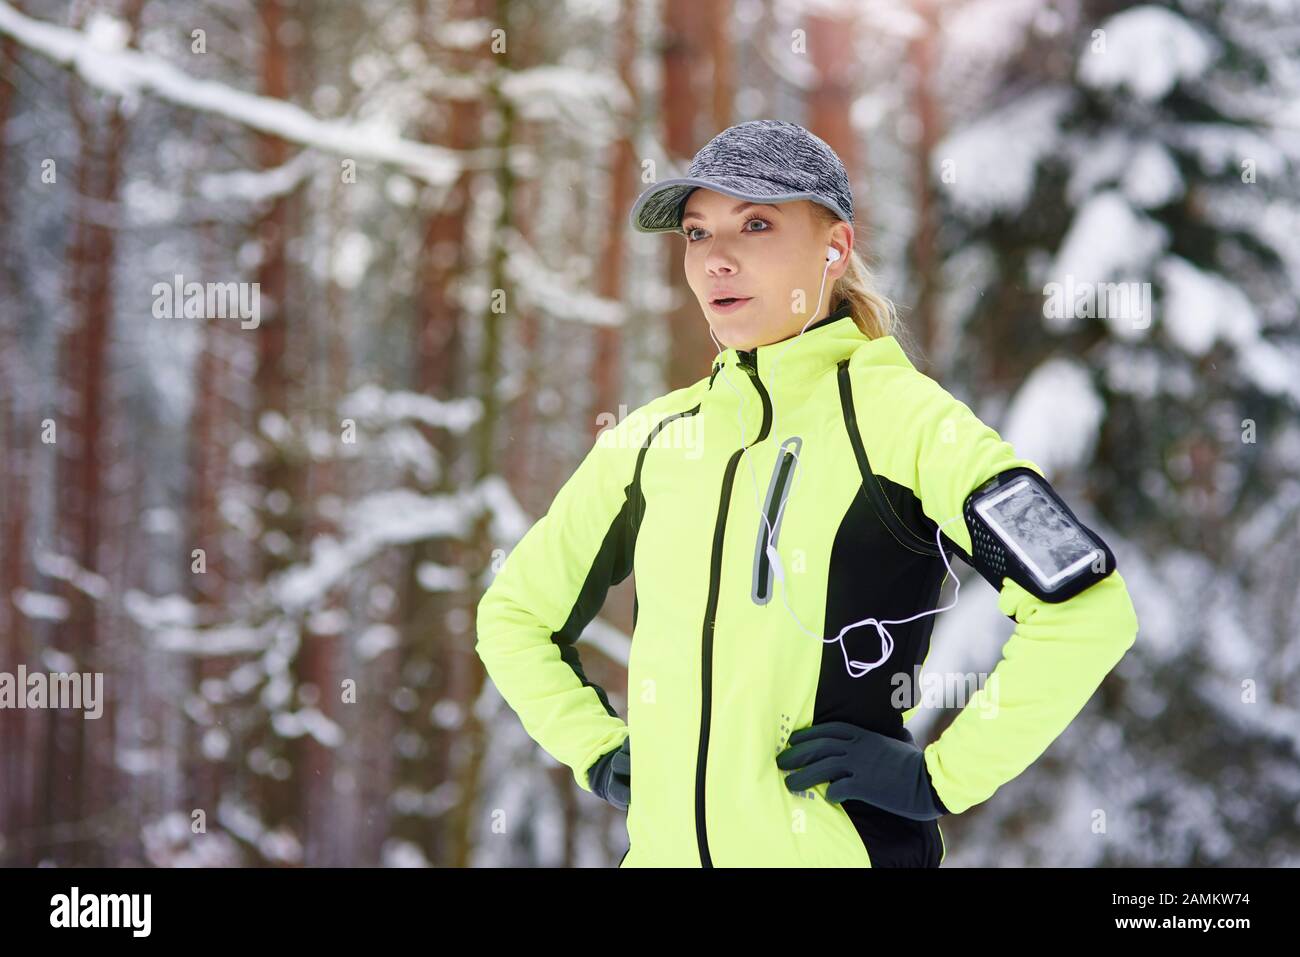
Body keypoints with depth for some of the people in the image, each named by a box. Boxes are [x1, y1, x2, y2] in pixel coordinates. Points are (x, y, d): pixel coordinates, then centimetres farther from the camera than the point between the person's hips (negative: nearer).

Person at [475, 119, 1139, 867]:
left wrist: (940, 780, -13)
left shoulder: (896, 418, -8)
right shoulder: (650, 442, 7)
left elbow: (1090, 609, -16)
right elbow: (516, 616, 21)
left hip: (843, 845, -5)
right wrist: (600, 755, 8)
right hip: (662, 845, 5)